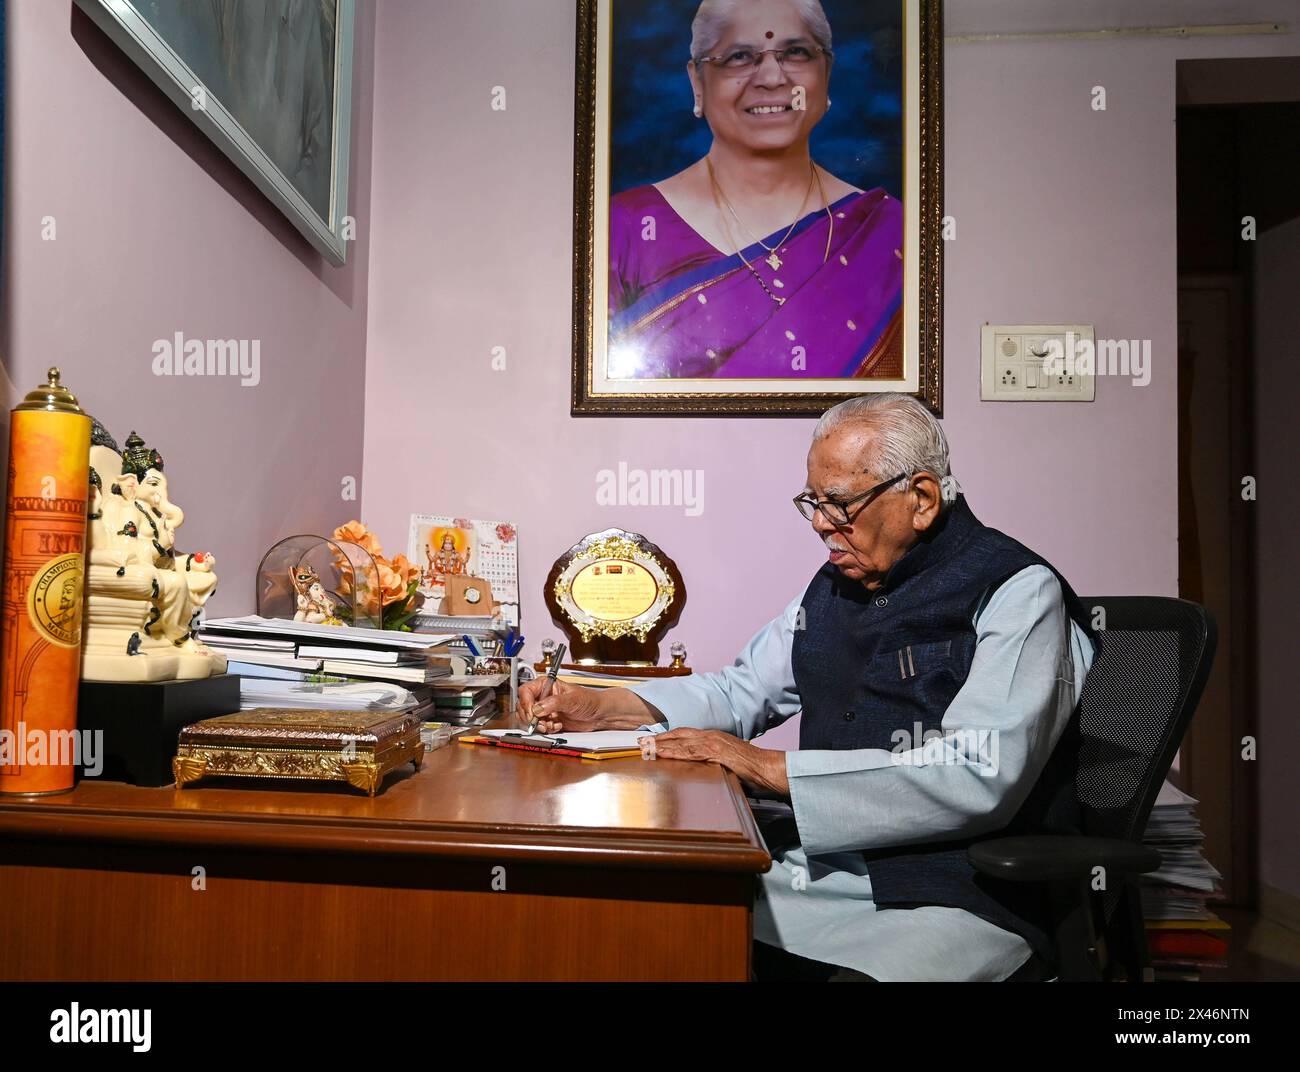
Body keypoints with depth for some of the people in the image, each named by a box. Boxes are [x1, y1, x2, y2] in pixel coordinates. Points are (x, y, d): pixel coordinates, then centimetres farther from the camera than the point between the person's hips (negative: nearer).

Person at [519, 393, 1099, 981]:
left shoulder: (1017, 593, -10)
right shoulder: (834, 586, 13)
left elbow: (979, 778, -22)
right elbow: (741, 690, 19)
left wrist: (768, 767, -19)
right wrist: (602, 708, 3)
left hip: (956, 899, -5)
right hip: (818, 866, 6)